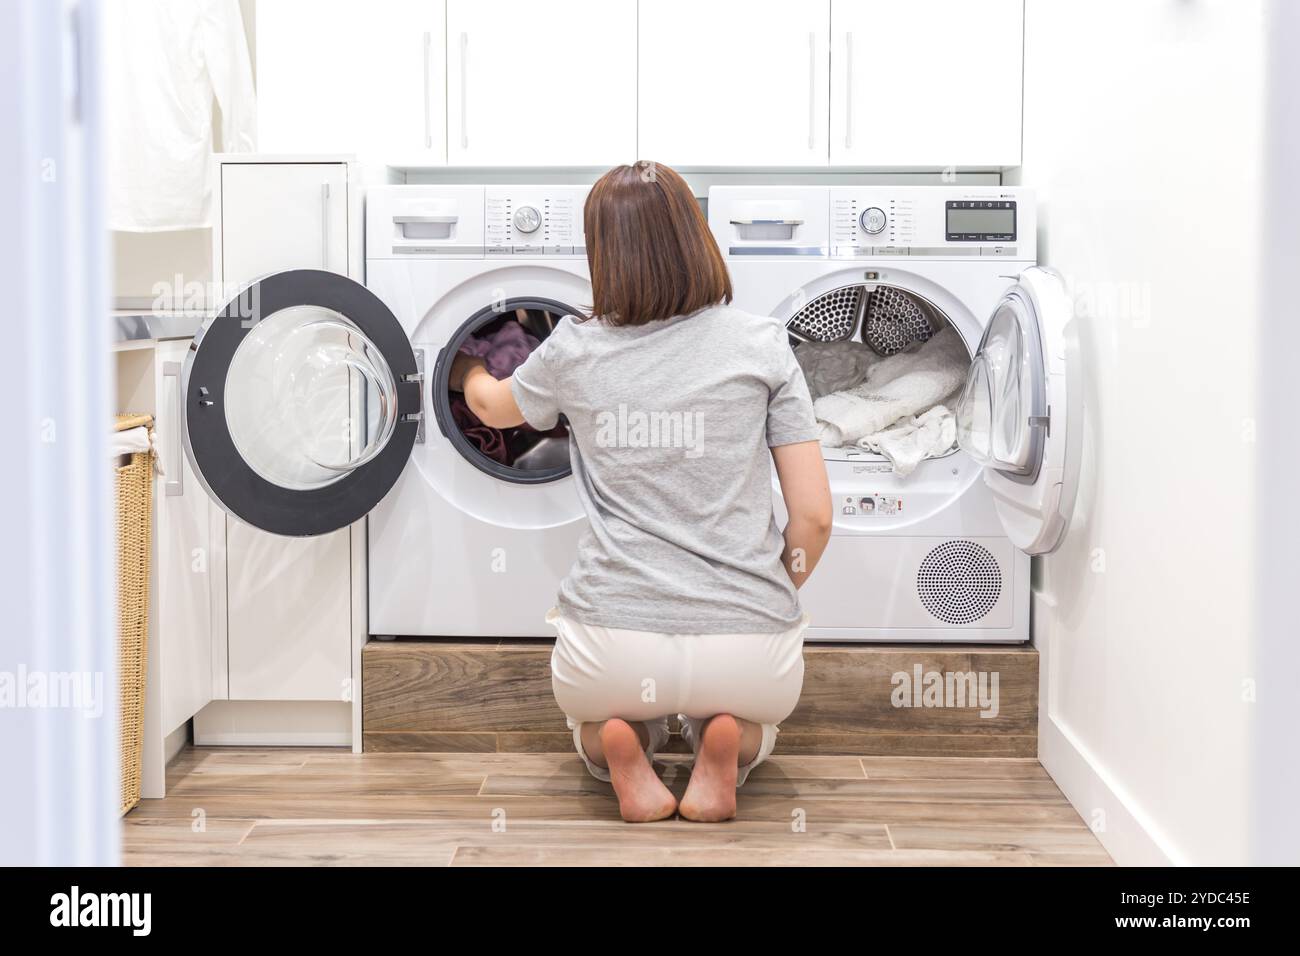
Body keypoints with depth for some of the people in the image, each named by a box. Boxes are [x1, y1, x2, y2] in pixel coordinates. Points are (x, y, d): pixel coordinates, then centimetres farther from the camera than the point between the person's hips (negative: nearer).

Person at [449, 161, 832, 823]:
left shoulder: (575, 351, 2)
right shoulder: (762, 346, -1)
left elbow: (492, 406, 25)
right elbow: (814, 516, -2)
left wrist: (467, 369, 49)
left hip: (613, 641, 0)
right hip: (749, 642, 0)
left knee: (589, 709, 38)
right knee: (755, 717, 38)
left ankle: (618, 746, 3)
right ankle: (727, 750, 3)